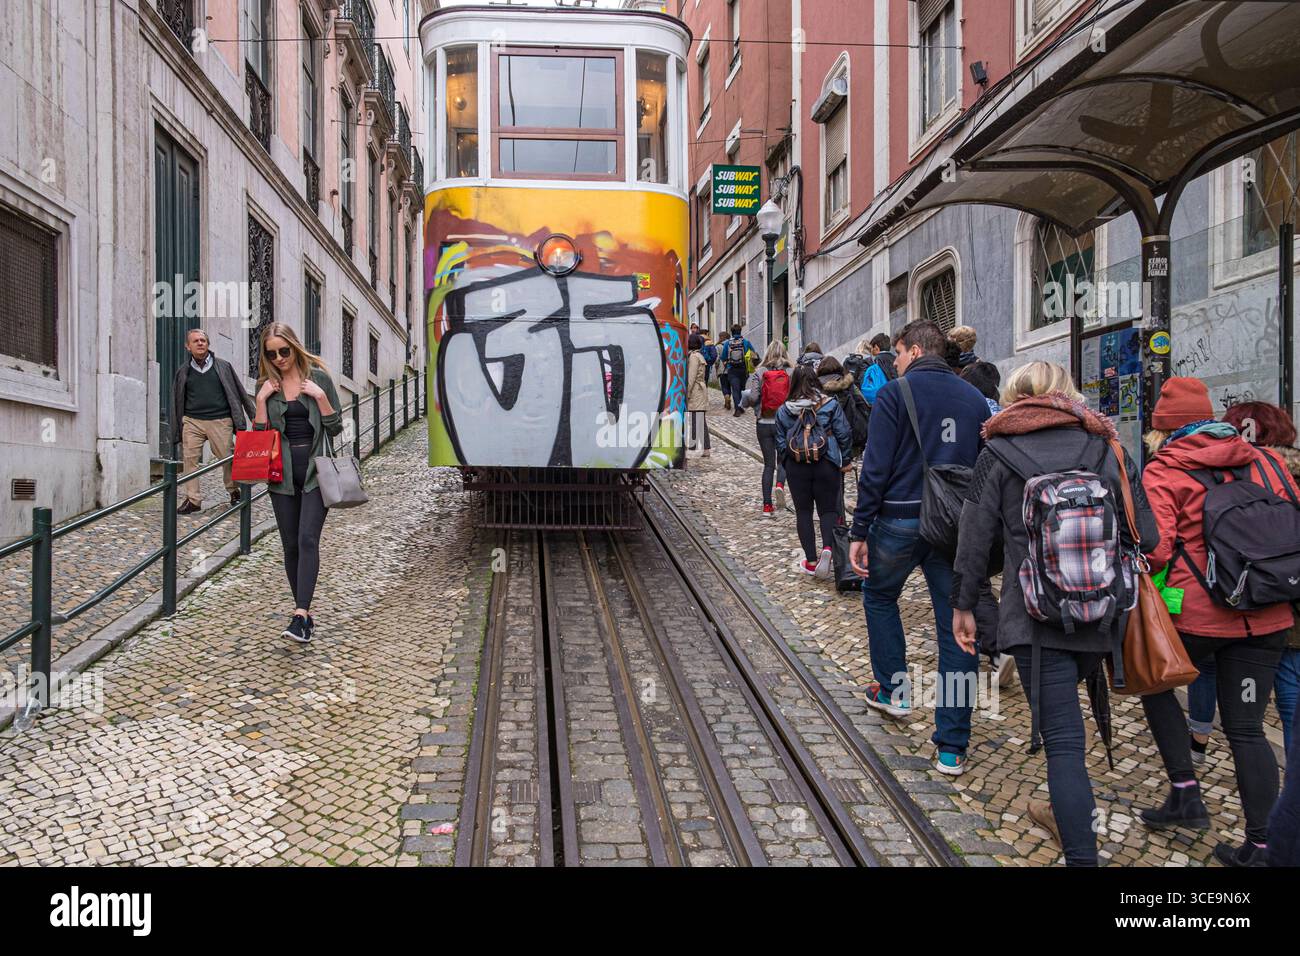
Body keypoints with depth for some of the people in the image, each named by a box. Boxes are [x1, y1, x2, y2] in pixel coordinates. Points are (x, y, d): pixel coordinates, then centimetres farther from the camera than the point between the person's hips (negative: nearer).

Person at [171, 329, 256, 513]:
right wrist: (176, 432, 10)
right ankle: (192, 499, 0)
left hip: (220, 421, -1)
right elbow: (177, 401, 14)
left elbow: (238, 393, 12)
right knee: (189, 458, -6)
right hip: (192, 421, 1)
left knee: (227, 458, 0)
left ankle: (234, 492, 22)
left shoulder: (223, 366, 9)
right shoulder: (183, 372, 12)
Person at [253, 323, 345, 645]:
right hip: (283, 473, 3)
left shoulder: (318, 377, 1)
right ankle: (304, 612, 17)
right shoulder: (267, 385, 8)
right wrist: (262, 399, -6)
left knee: (307, 539, -15)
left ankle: (300, 614, -22)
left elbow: (336, 428, 1)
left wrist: (320, 397, -12)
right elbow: (260, 434, 5)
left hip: (314, 470, -3)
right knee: (291, 545, 6)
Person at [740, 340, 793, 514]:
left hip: (764, 423, 1)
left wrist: (746, 399, 9)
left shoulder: (759, 372, -5)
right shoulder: (792, 372, -5)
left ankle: (767, 505, 4)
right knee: (783, 460, 14)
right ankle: (780, 485, -17)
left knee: (768, 464, 8)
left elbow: (751, 397, -13)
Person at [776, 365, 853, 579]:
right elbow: (844, 434, -5)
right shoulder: (830, 405, -7)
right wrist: (844, 460, 9)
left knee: (803, 511, 10)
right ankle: (827, 547, -17)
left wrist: (786, 466, 15)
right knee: (828, 509, 9)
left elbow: (781, 444, 2)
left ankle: (811, 560, 10)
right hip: (826, 465, -1)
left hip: (796, 467, 1)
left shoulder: (783, 411, -2)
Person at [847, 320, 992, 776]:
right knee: (956, 627, 4)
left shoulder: (895, 393, -6)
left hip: (900, 520, -3)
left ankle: (893, 688, 31)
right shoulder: (975, 399, 9)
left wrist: (858, 532, -7)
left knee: (879, 596, 26)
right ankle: (952, 746, 6)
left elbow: (876, 469, -12)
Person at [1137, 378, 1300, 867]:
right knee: (1246, 729, 11)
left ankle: (1185, 792, 15)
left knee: (1154, 683, 23)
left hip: (1196, 612, -4)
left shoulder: (1162, 472, -6)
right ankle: (1260, 847, 14)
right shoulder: (1260, 461, 10)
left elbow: (1154, 548, -16)